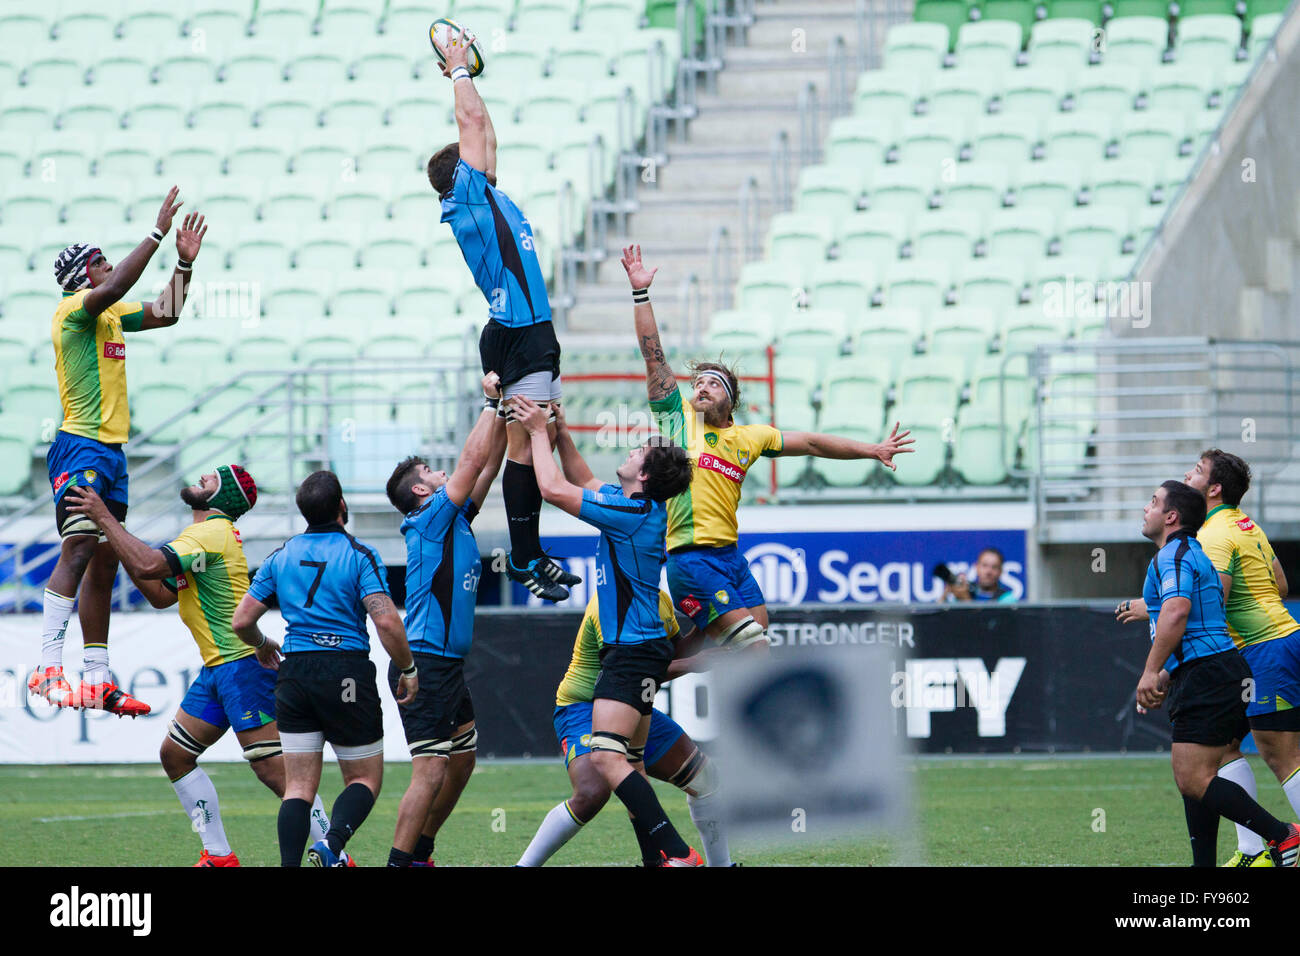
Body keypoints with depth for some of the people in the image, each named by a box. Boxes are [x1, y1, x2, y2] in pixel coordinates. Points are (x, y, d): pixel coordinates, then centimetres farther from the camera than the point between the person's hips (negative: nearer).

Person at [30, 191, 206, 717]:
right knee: (79, 549, -20)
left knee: (105, 562, 8)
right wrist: (157, 233, -25)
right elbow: (112, 290, -27)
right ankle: (48, 668, -26)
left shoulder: (112, 314, 19)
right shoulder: (74, 309, -8)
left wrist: (185, 262, 18)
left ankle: (97, 679, 11)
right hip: (81, 447, -9)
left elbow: (165, 313, 30)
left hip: (111, 452, 9)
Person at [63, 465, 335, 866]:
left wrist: (104, 518, -20)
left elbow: (150, 566, -28)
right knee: (174, 754, 10)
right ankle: (219, 856, 13)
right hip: (218, 668, 10)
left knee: (273, 769, -12)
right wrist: (114, 539, 14)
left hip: (242, 664, -10)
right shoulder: (207, 534, 18)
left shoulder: (211, 533, -14)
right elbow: (162, 594, 20)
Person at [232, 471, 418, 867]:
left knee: (299, 786, 6)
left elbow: (242, 621, 10)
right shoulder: (360, 555, -6)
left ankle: (290, 865, -8)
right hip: (347, 672, -4)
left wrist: (263, 646, 31)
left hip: (294, 673, 4)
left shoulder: (280, 557, 8)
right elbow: (387, 621, -16)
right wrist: (408, 670, -1)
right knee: (365, 778, 7)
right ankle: (333, 842, -19)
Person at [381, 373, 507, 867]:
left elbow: (488, 463, 16)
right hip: (425, 666, -10)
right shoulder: (430, 519, -9)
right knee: (431, 771, -14)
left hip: (449, 666, 10)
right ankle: (399, 863, -14)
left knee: (462, 760, 16)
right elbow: (473, 460, -13)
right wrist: (492, 403, -6)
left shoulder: (457, 519, 14)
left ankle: (420, 851, 24)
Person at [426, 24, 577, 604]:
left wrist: (465, 72, 28)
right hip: (515, 335, -9)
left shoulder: (489, 197, 18)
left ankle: (528, 554, 16)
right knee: (525, 448, -8)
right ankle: (523, 561, -5)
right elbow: (471, 123, -5)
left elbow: (482, 129, 28)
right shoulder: (466, 198, -6)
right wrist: (459, 69, 5)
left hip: (535, 333, 9)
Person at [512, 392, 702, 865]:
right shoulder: (642, 508, 11)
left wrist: (539, 431, -2)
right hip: (637, 647, 11)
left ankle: (677, 853, -27)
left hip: (633, 649, -11)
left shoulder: (633, 512, -17)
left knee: (606, 755, -20)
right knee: (626, 760, 14)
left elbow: (554, 489, -14)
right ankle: (658, 857, 15)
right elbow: (583, 481, 28)